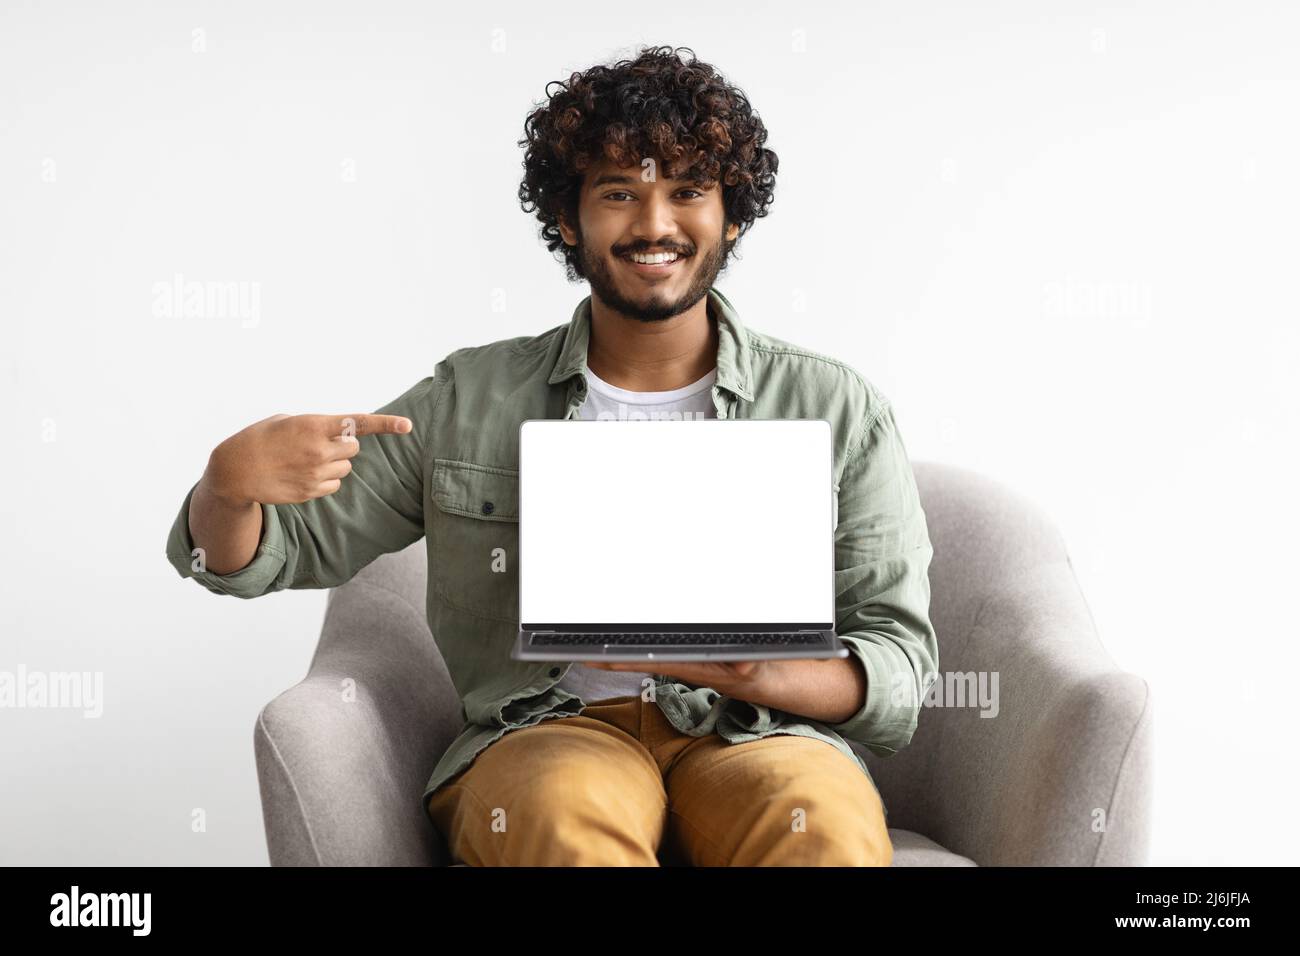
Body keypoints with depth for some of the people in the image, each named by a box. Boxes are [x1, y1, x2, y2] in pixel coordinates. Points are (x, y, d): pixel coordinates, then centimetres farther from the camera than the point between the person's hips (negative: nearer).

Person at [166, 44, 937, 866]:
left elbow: (900, 663, 4)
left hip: (758, 733, 1)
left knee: (824, 826, -34)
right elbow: (251, 557, 11)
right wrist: (232, 479, -15)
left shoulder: (839, 410, 7)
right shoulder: (468, 400, 8)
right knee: (565, 818, -35)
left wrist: (757, 675, -17)